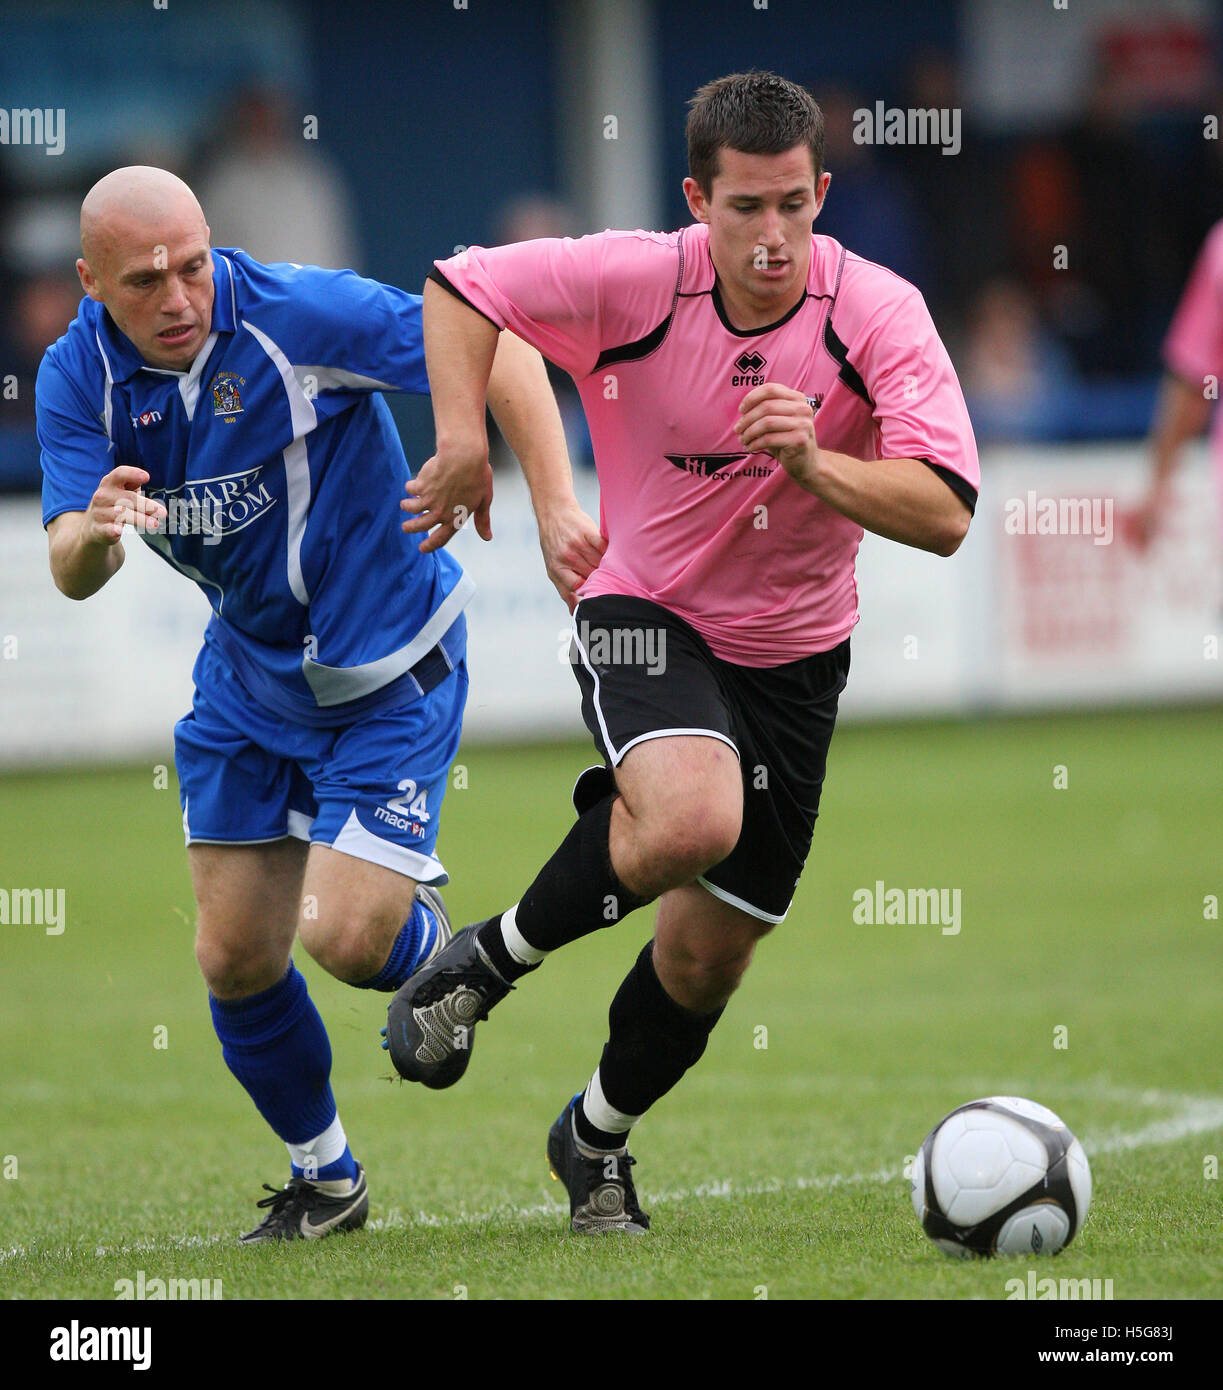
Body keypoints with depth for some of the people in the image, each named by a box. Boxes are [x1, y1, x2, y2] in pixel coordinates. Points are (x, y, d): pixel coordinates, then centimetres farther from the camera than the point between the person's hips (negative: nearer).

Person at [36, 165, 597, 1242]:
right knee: (235, 958, 5)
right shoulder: (77, 377, -10)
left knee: (343, 937, -15)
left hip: (390, 668, -5)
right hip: (248, 675, 5)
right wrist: (95, 530, -42)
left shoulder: (299, 313, -24)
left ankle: (432, 952, 23)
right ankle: (324, 1180, 28)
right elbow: (73, 573, -17)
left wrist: (559, 504, -27)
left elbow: (495, 344, -19)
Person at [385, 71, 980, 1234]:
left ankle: (596, 1139, 39)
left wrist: (813, 462, -38)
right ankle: (485, 962, -8)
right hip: (644, 614, -2)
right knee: (693, 819, -34)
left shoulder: (878, 313, -16)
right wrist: (462, 432, -16)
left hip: (792, 655, 3)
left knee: (710, 953, 8)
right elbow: (459, 285, -3)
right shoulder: (632, 279, -17)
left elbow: (945, 514, -23)